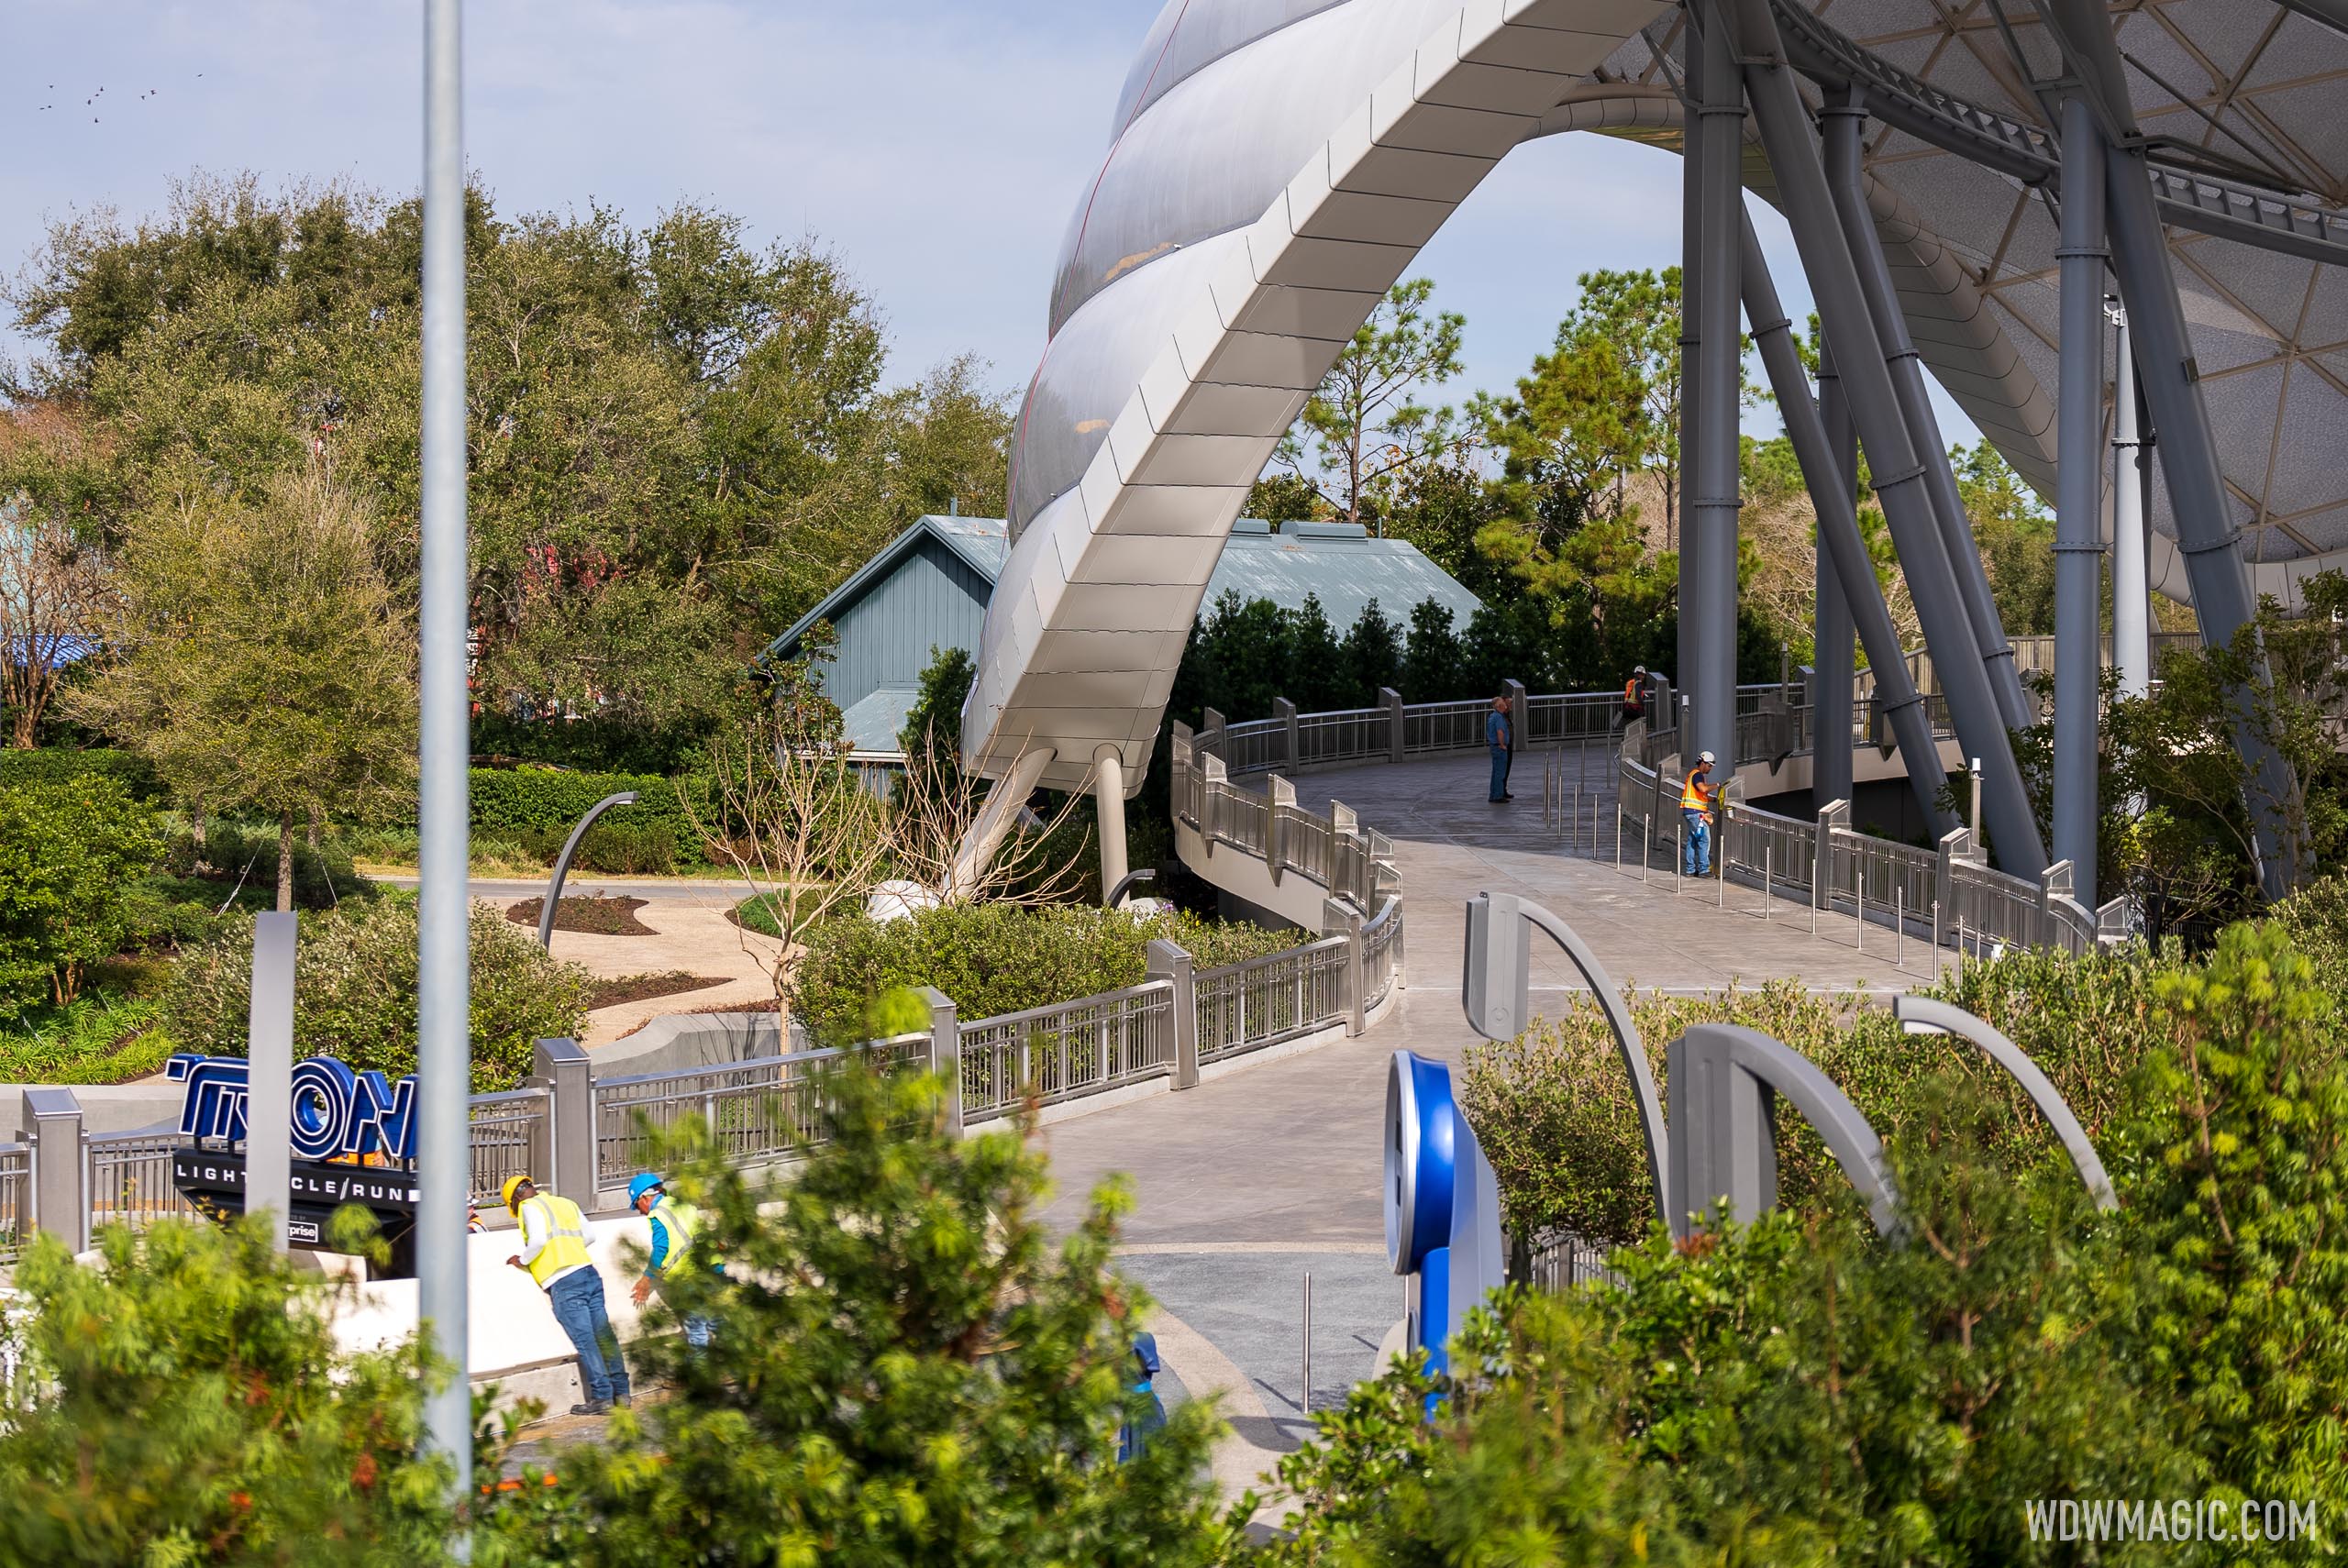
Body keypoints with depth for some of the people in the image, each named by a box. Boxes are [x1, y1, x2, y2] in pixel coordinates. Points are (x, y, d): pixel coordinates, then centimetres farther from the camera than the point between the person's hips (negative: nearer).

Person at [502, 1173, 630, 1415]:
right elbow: (590, 1235, 24)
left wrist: (522, 1260, 2)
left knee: (584, 1341, -7)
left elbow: (538, 1241, -14)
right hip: (589, 1272, 7)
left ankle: (602, 1397, -9)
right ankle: (621, 1393, 7)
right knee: (604, 1336, 7)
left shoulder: (529, 1207, 1)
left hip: (563, 1282, -7)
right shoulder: (566, 1203, 22)